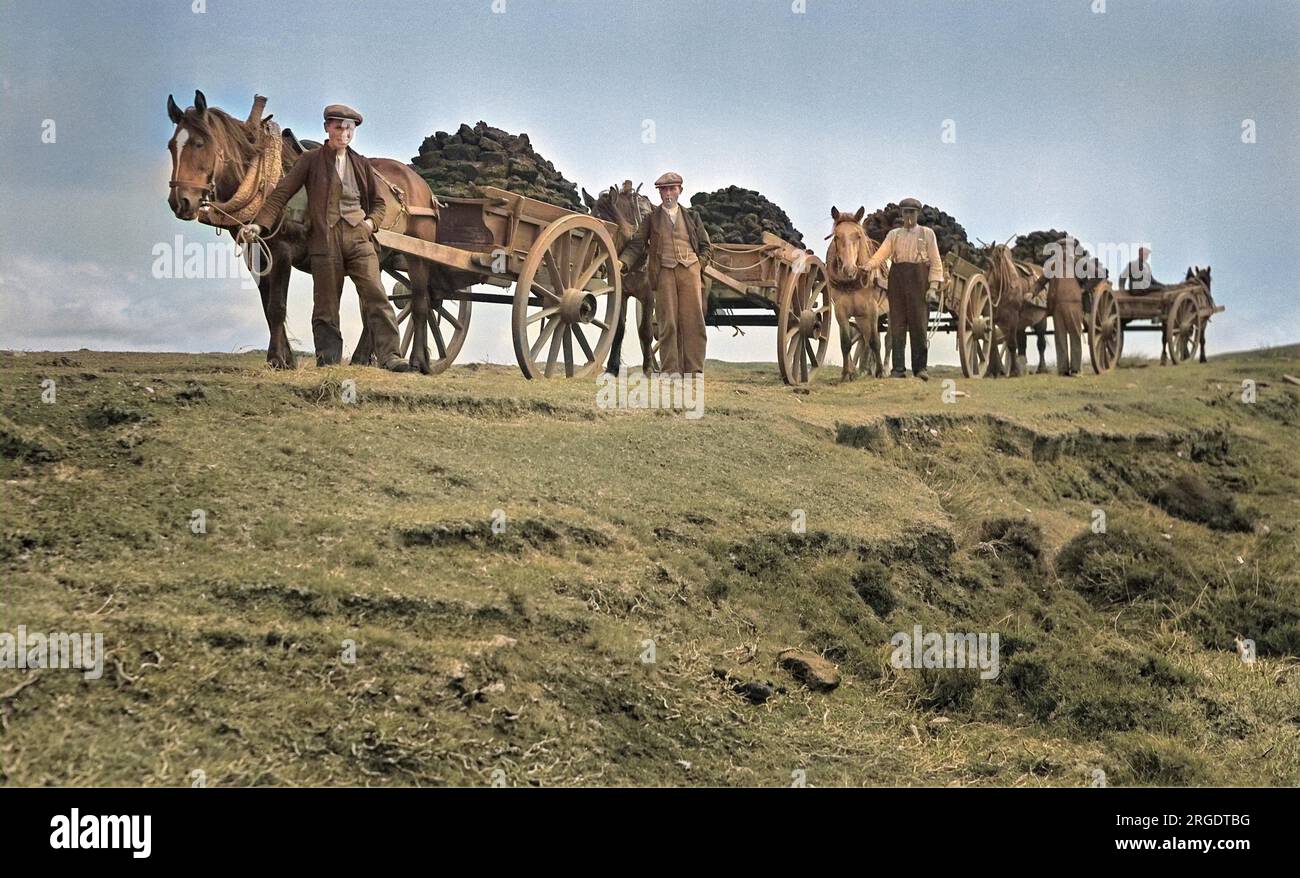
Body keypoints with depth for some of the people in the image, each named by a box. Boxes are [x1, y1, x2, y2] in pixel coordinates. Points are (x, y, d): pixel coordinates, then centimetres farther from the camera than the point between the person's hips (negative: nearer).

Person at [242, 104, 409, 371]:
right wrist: (259, 223, -11)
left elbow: (378, 202, 22)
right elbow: (282, 193, 0)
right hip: (325, 239, -2)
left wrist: (372, 221, 1)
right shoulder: (311, 161, 5)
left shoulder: (362, 164, 15)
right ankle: (328, 361, 8)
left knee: (375, 295, -8)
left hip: (359, 237, 2)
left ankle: (389, 356, -10)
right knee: (326, 304, 1)